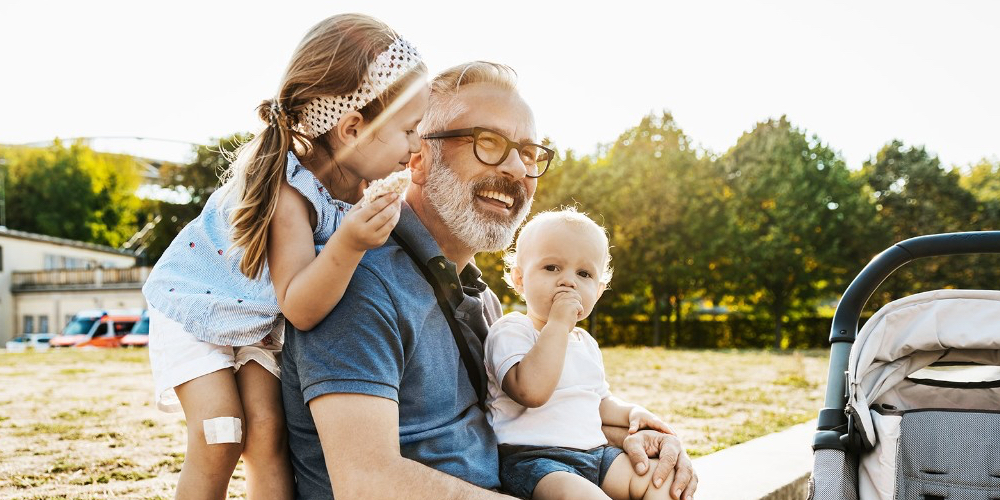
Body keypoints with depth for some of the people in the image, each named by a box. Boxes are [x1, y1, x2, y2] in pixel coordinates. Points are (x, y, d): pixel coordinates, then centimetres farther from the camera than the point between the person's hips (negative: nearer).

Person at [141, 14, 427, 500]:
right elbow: (299, 309, -41)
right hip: (194, 310, -5)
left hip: (262, 321, 6)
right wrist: (347, 246, -54)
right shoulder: (287, 193, -38)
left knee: (268, 431, -8)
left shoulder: (348, 173, -15)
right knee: (218, 438, -13)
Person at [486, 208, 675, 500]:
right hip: (533, 460, -8)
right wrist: (558, 324, -24)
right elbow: (531, 392, -27)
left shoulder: (586, 343, 18)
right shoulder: (511, 331, -9)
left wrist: (629, 413, 10)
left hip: (595, 453, 8)